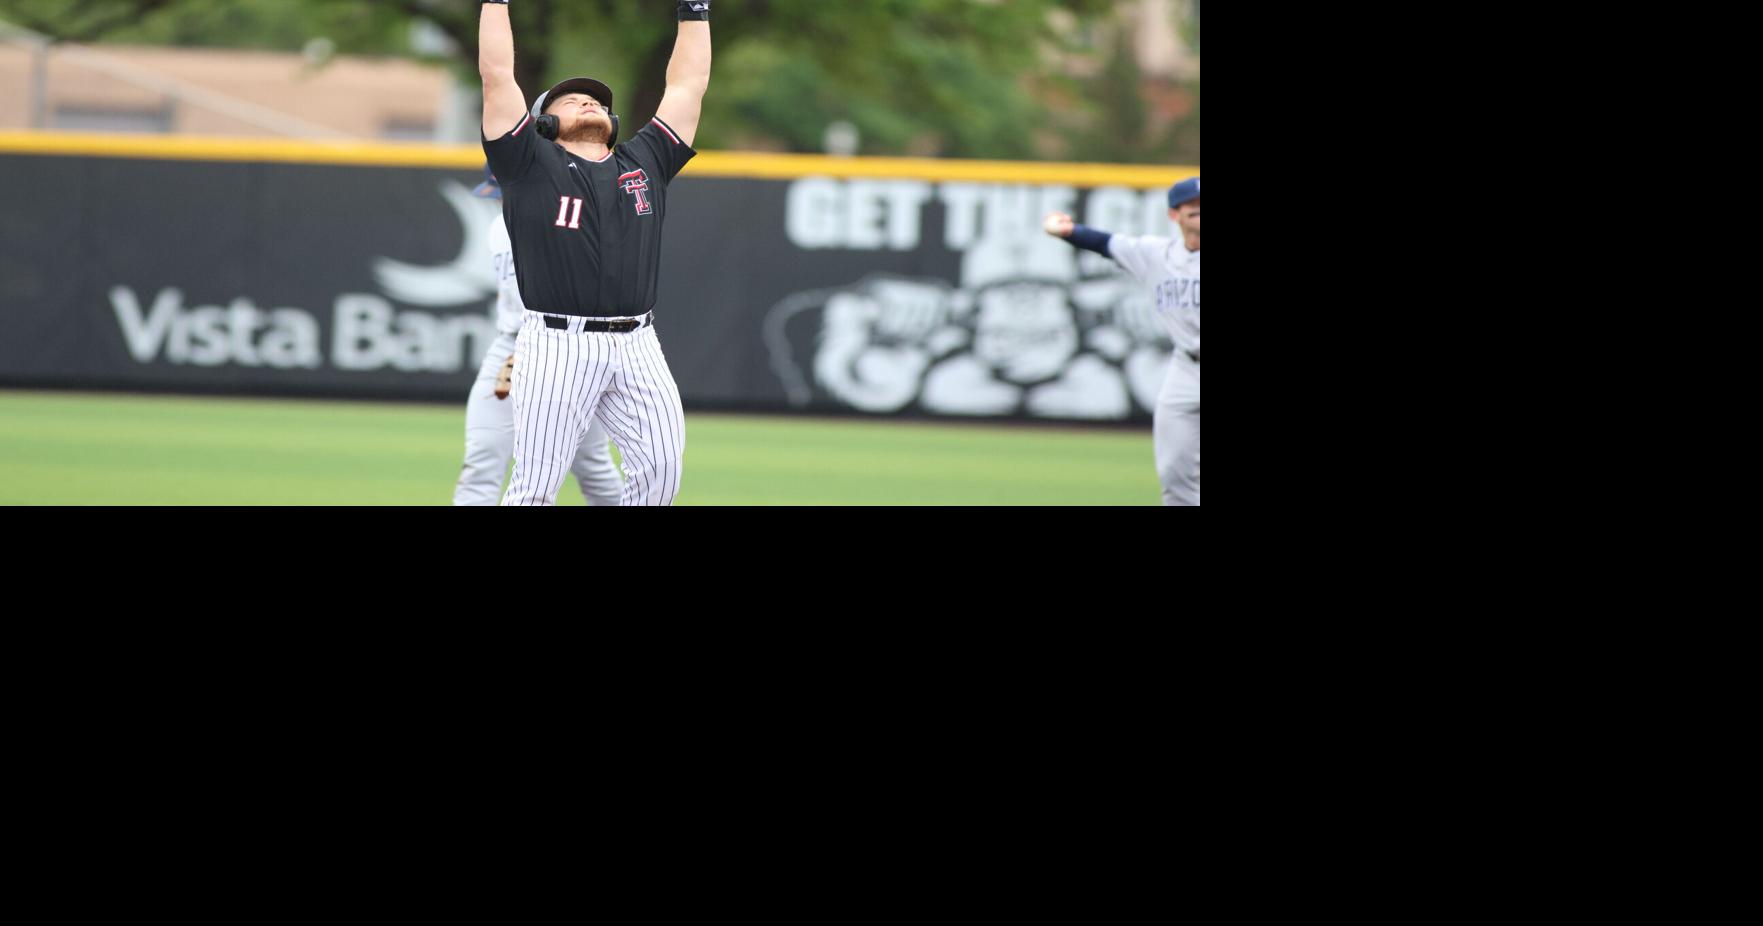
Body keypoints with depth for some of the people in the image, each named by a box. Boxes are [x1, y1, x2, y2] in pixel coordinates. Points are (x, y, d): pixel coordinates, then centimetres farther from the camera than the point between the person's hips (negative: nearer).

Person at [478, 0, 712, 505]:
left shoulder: (644, 162, 20)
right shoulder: (533, 164, 9)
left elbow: (689, 84, 24)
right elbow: (496, 75, 5)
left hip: (637, 348, 4)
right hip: (557, 345, -4)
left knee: (661, 469, -4)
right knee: (536, 484, -5)